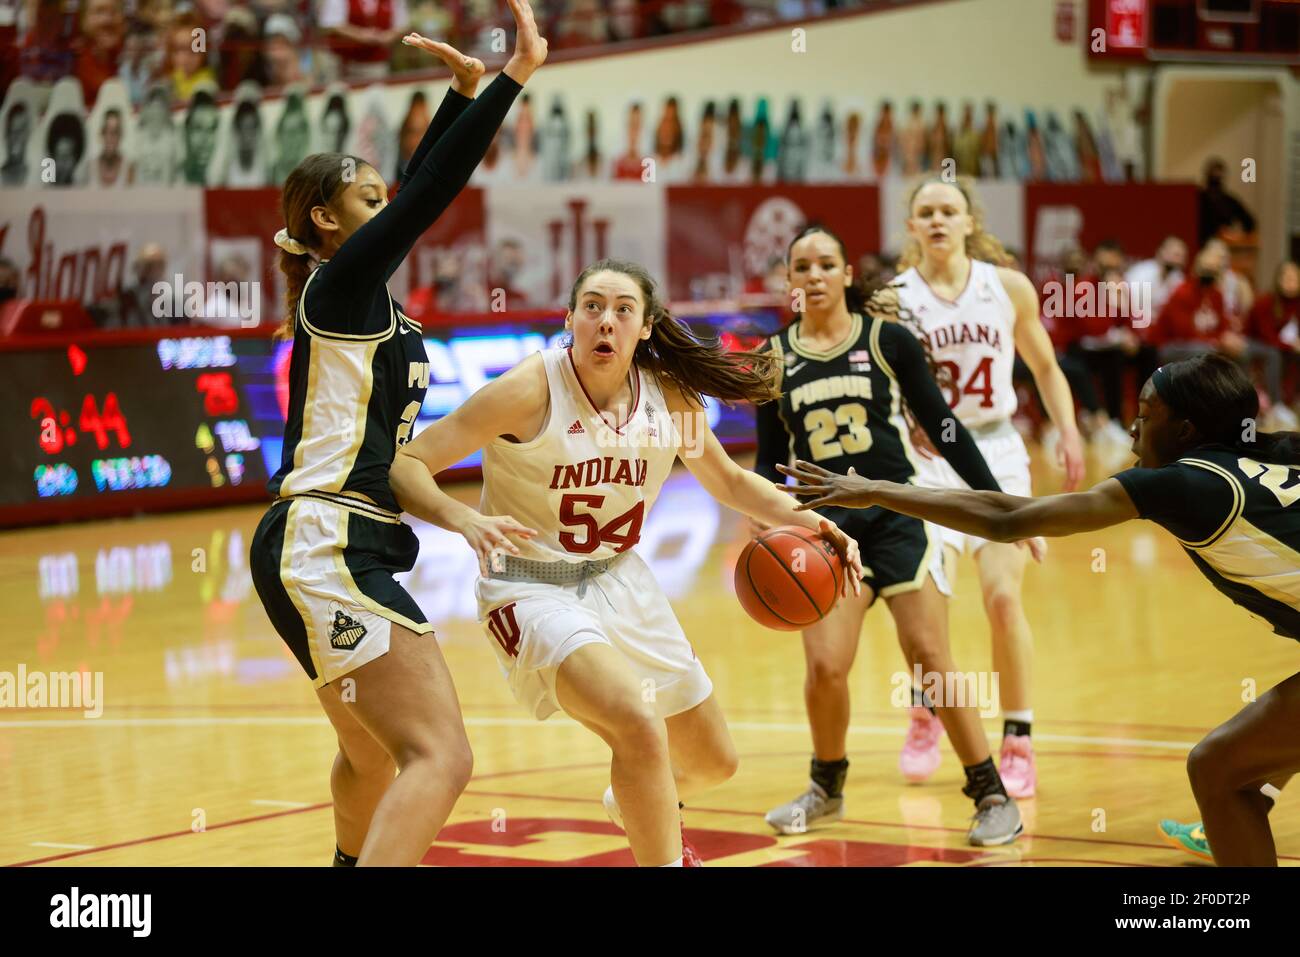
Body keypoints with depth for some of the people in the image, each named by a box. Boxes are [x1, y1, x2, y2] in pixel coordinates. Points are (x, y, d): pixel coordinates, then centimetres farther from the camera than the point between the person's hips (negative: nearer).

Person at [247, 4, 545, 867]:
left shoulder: (361, 287, 17)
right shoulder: (339, 281, -7)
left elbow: (421, 188, 25)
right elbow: (432, 194, -15)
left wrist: (466, 87, 22)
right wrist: (514, 78, -14)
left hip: (339, 551, 11)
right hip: (325, 550, -11)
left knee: (373, 756, 29)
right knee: (440, 757, -23)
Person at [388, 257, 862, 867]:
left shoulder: (670, 395, -6)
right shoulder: (532, 389, -22)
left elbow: (728, 481, 12)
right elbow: (404, 466, -22)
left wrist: (807, 521, -4)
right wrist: (465, 521, -41)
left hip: (618, 580, 6)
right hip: (532, 588, -6)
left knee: (712, 762, 17)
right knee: (639, 725, -32)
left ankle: (637, 805, 52)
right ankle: (663, 858, -11)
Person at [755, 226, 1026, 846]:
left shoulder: (888, 340, -1)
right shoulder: (775, 358, 6)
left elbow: (943, 428, 2)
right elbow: (769, 458, 13)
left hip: (897, 519, -2)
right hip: (826, 527, 2)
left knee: (929, 660, -9)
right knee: (825, 667, -9)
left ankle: (992, 796, 3)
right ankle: (827, 789, 18)